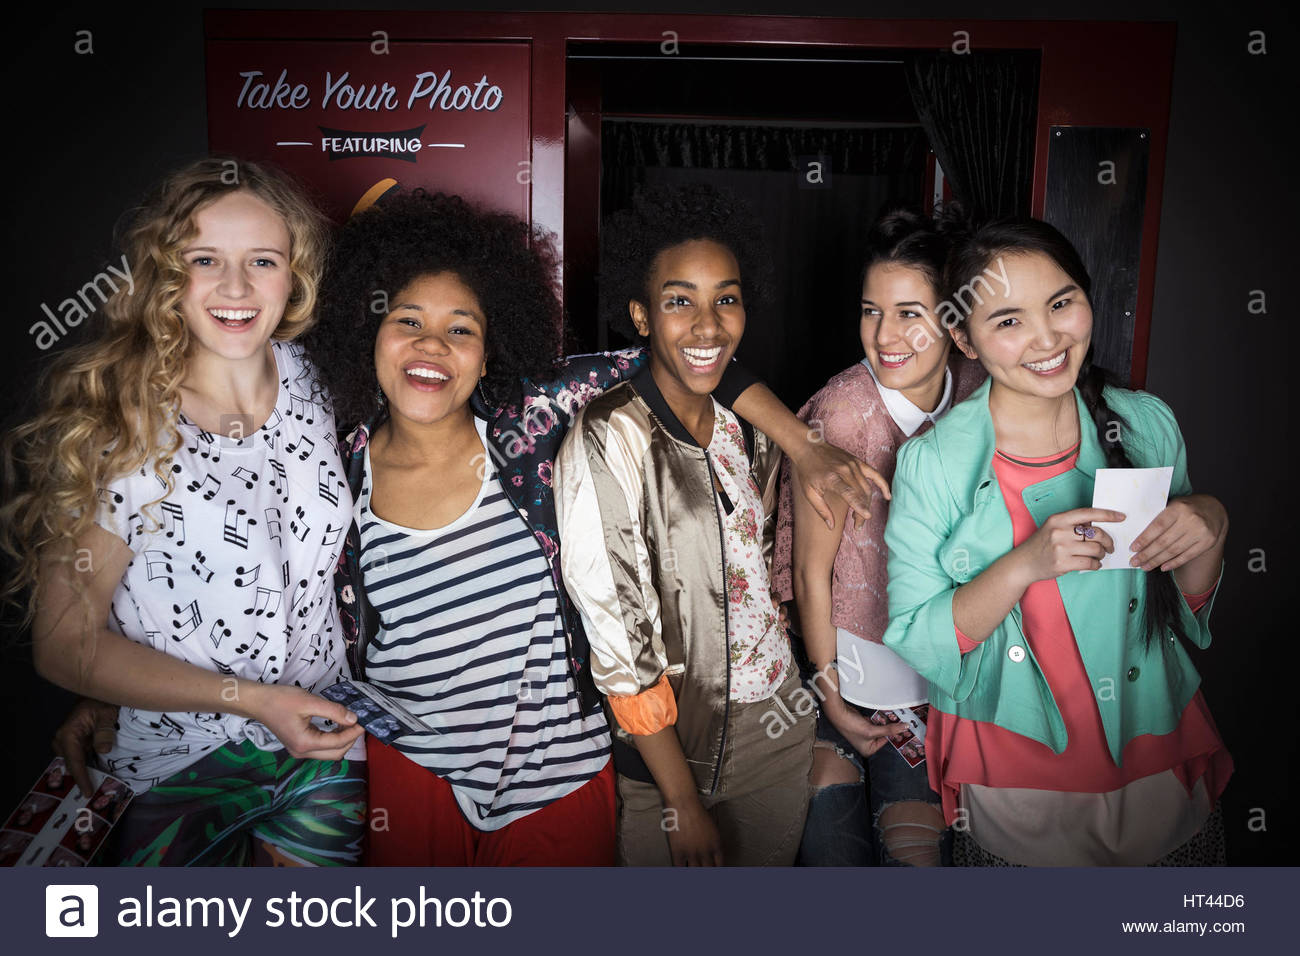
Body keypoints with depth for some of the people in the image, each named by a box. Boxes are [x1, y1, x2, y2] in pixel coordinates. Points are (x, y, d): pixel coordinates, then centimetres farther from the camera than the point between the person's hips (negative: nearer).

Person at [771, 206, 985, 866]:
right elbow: (811, 570, -14)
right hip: (850, 666, -4)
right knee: (835, 855, 6)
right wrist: (832, 698, -7)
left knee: (917, 848, 13)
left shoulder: (975, 386, -8)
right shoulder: (845, 410, -23)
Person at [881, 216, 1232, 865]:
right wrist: (1025, 564, -29)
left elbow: (1189, 619, 4)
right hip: (1016, 783, -3)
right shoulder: (933, 461, -16)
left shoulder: (1148, 424, -6)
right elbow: (913, 644, -15)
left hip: (1160, 758, 3)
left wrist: (1209, 530, -17)